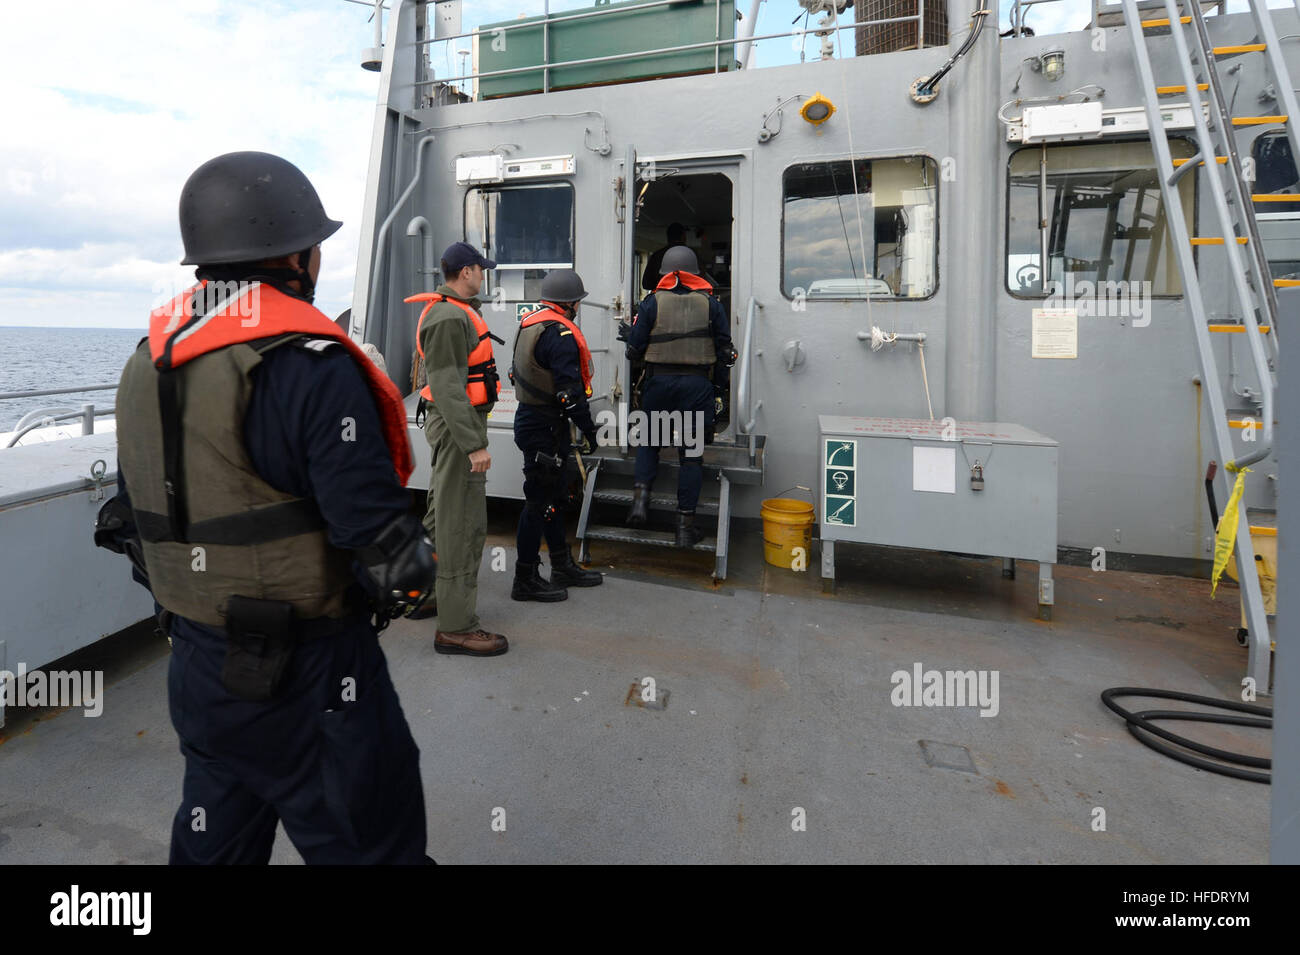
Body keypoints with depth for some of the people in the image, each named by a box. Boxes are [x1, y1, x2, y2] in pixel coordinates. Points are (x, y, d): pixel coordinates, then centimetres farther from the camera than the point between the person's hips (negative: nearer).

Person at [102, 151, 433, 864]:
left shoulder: (147, 362, 7)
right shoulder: (312, 366, -22)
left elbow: (130, 515, 14)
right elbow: (375, 530, -25)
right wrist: (412, 572, -4)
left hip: (198, 666, 9)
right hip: (309, 673, -8)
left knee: (214, 838, 27)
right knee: (366, 840, 9)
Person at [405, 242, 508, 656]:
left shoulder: (455, 310, 17)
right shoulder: (450, 317, -18)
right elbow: (448, 387, -24)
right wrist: (474, 444, -27)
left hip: (457, 422, 11)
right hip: (457, 425, -11)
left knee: (443, 512, 20)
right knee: (463, 524, -8)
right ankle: (456, 627, -2)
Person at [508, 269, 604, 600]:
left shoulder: (531, 322, 14)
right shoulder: (560, 333, -18)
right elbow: (570, 389, -23)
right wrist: (588, 428, -15)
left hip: (530, 419, 11)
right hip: (545, 427, -11)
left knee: (550, 496, 17)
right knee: (540, 501, -3)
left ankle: (563, 566, 30)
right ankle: (526, 579, 7)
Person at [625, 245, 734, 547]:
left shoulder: (652, 303, 1)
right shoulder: (711, 305, 6)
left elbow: (634, 349, -2)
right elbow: (725, 352, 5)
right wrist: (718, 392, 12)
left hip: (658, 383, 0)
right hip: (697, 386, 1)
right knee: (691, 454, 5)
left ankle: (641, 496, 4)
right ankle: (686, 525, 6)